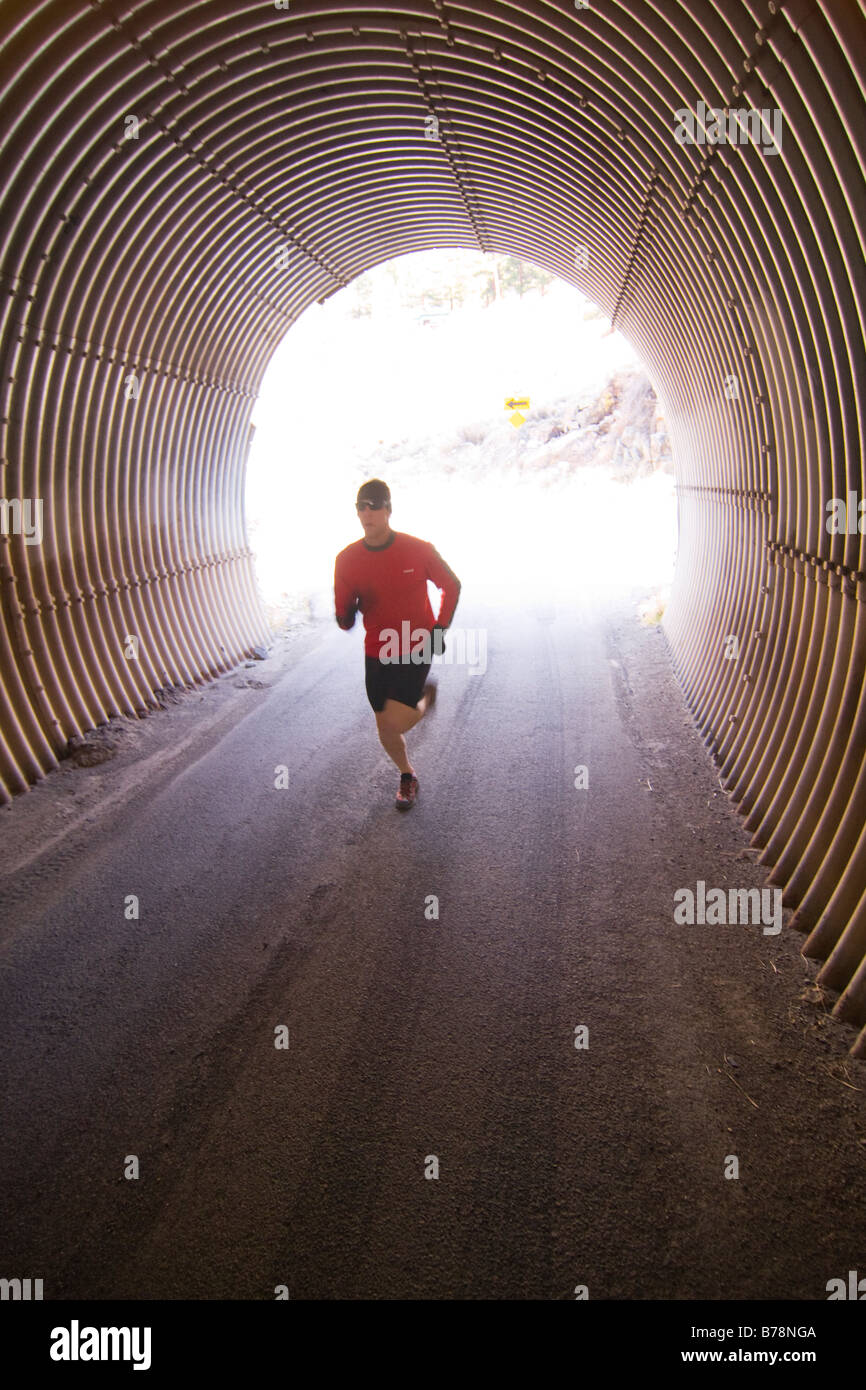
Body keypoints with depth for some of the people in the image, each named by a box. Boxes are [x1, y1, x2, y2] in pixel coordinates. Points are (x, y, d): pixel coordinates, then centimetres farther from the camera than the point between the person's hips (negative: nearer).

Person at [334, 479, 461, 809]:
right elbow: (344, 617, -2)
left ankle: (426, 696, 18)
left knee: (396, 721, -17)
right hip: (377, 653, 3)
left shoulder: (418, 550, -14)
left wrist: (440, 629, -6)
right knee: (385, 731, 11)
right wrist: (347, 615, -26)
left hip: (416, 646, -3)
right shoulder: (347, 559, -9)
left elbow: (452, 585, 2)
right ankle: (407, 775, 41)